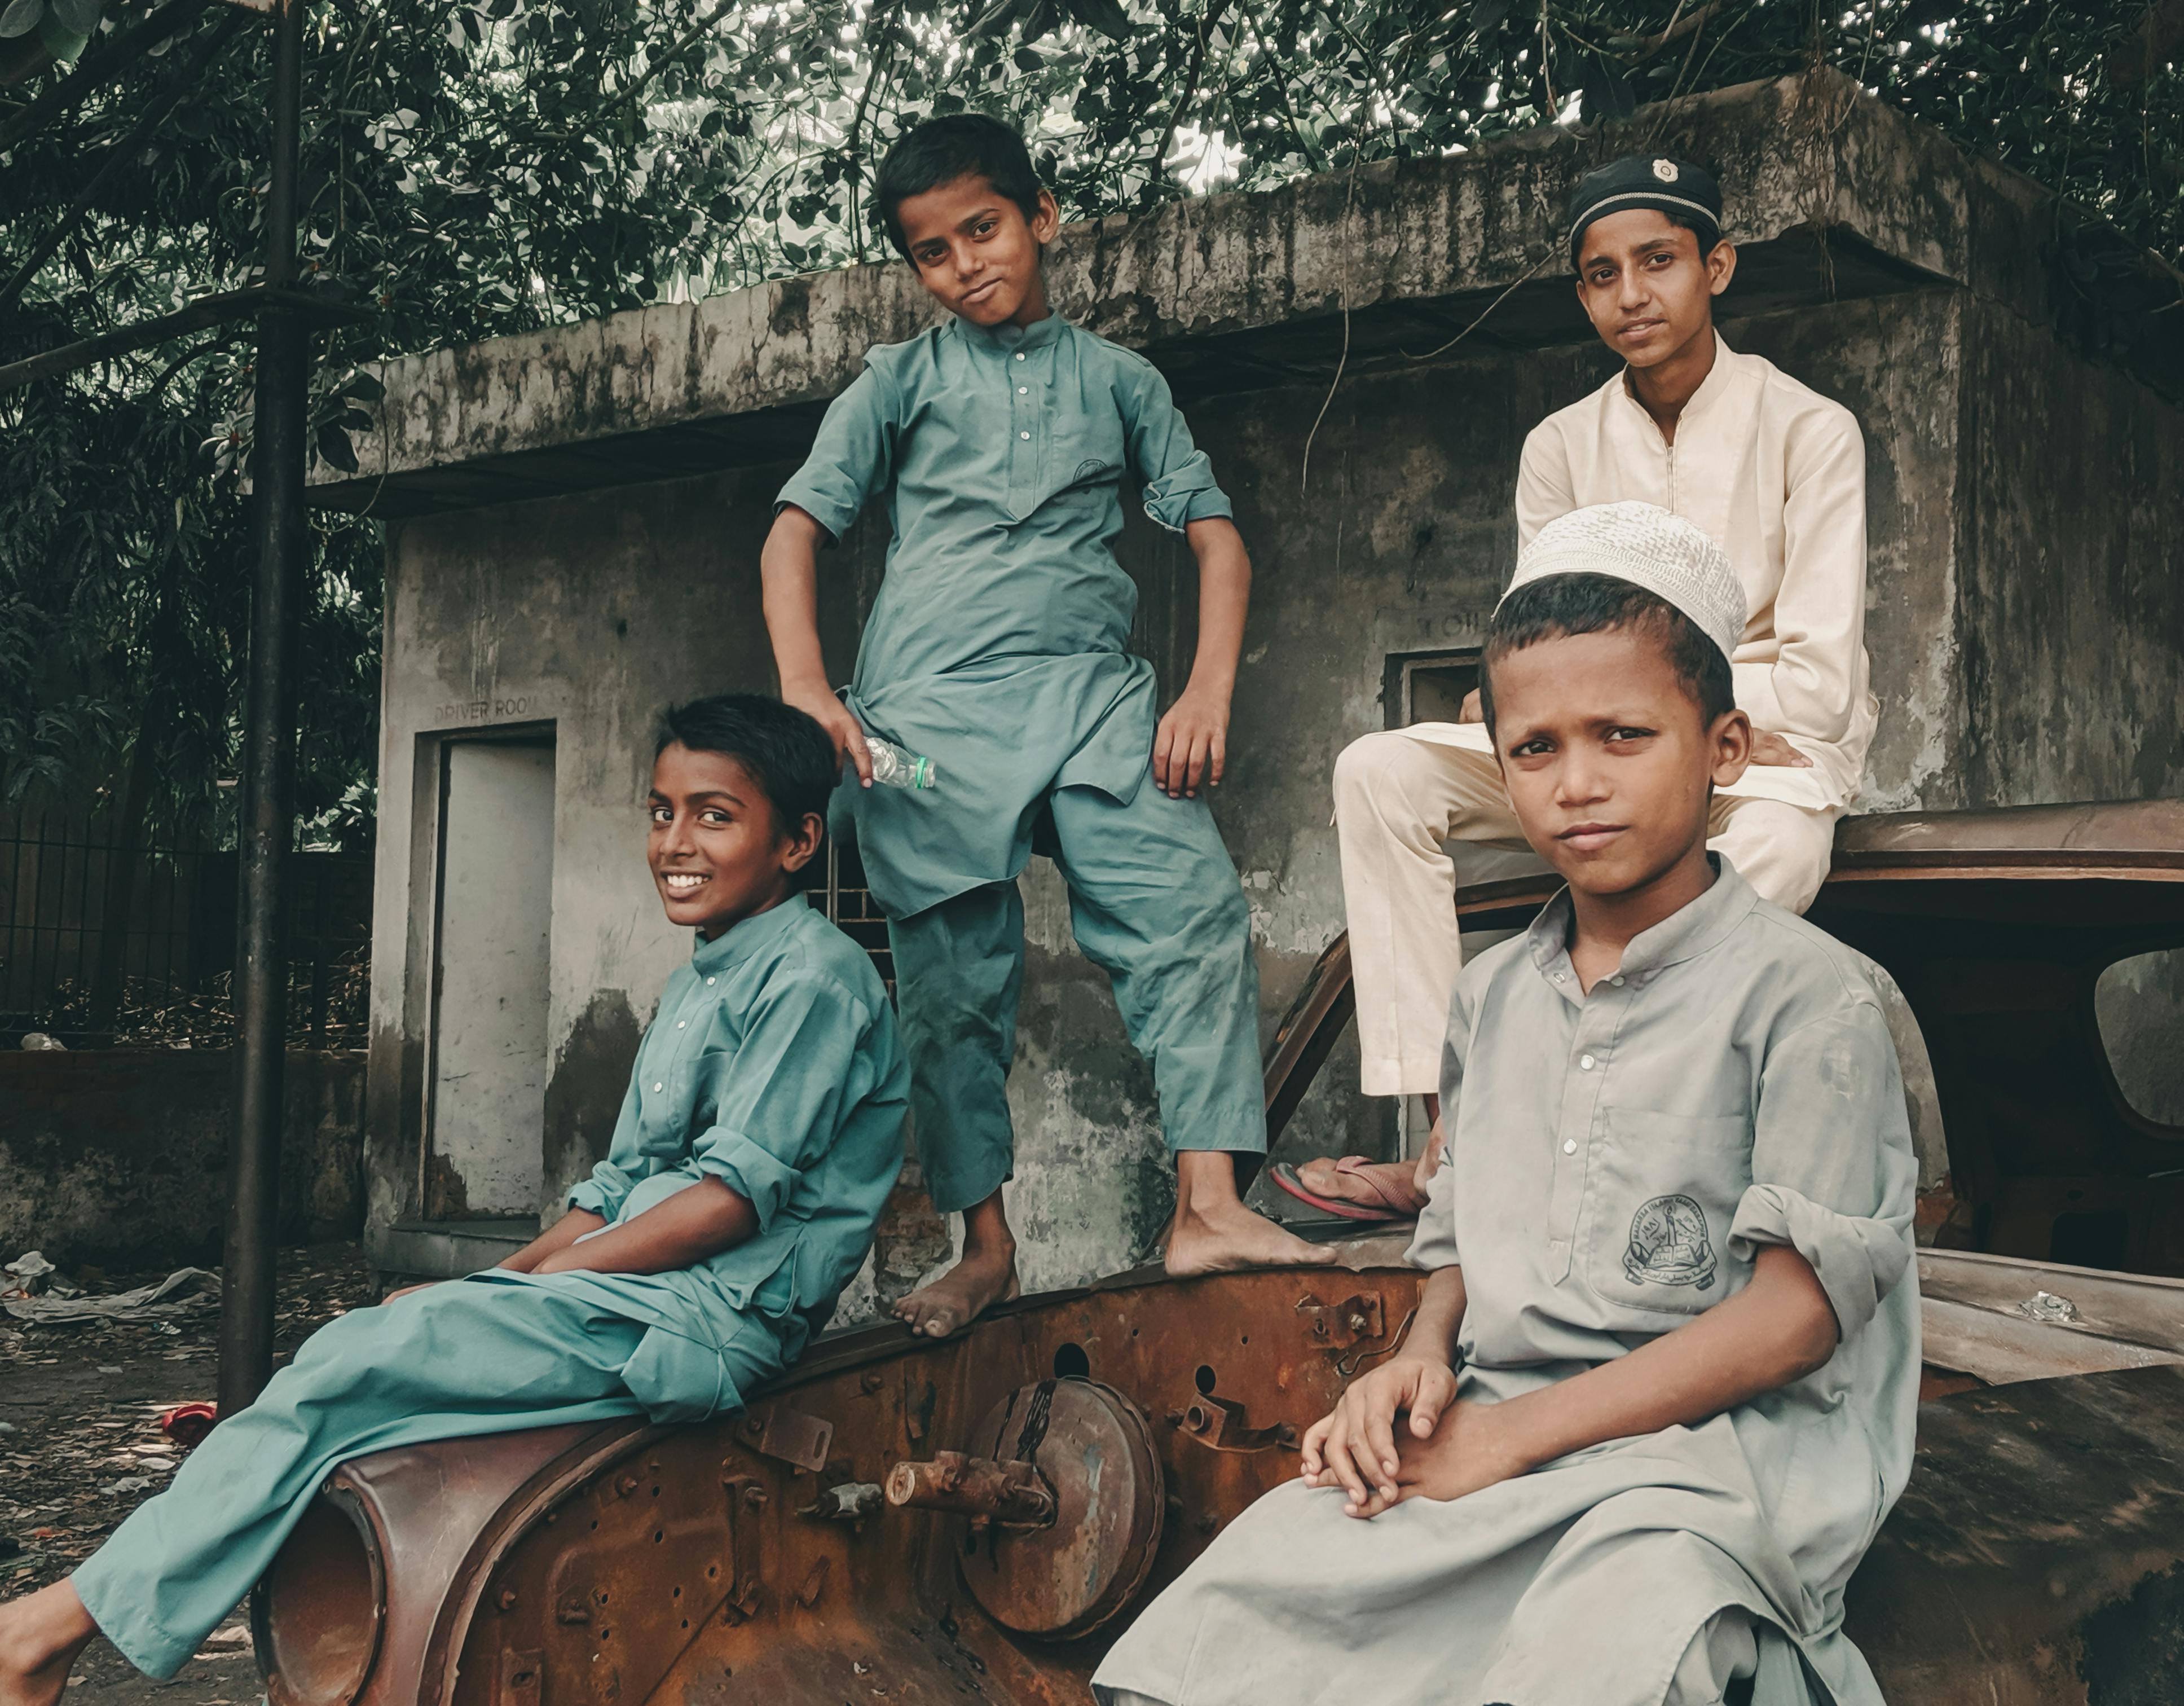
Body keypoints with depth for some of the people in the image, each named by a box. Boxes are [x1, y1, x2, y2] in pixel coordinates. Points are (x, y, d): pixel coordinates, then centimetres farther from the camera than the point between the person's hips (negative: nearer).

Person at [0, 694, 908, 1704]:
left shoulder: (815, 976, -10)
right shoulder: (695, 988, 21)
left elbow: (738, 1192, -17)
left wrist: (545, 1277, -14)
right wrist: (491, 1282, 4)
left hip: (704, 1316, -10)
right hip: (634, 1295, 10)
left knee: (355, 1361, -18)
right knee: (357, 1345, -3)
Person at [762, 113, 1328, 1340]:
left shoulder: (1119, 378, 18)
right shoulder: (901, 381, 17)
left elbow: (1214, 534, 14)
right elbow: (798, 528, 11)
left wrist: (1209, 690, -2)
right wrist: (808, 694, -5)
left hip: (1093, 696, 0)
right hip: (928, 709, 0)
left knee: (1197, 915, -18)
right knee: (954, 982, -1)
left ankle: (1209, 1205, -19)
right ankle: (986, 1243, 9)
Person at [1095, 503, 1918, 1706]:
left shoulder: (1804, 995, -5)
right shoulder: (1493, 995, 15)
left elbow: (1793, 1313, -11)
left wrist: (1513, 1435, -13)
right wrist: (1423, 1360, -2)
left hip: (1711, 1444, -5)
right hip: (1485, 1434, 5)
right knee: (1242, 1591, -15)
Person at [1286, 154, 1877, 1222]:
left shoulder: (1808, 432, -7)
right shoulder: (1560, 448, 5)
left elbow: (1818, 685, -14)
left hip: (1773, 750, -4)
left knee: (1769, 853, -39)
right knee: (1380, 771, -17)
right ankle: (1447, 1135, -26)